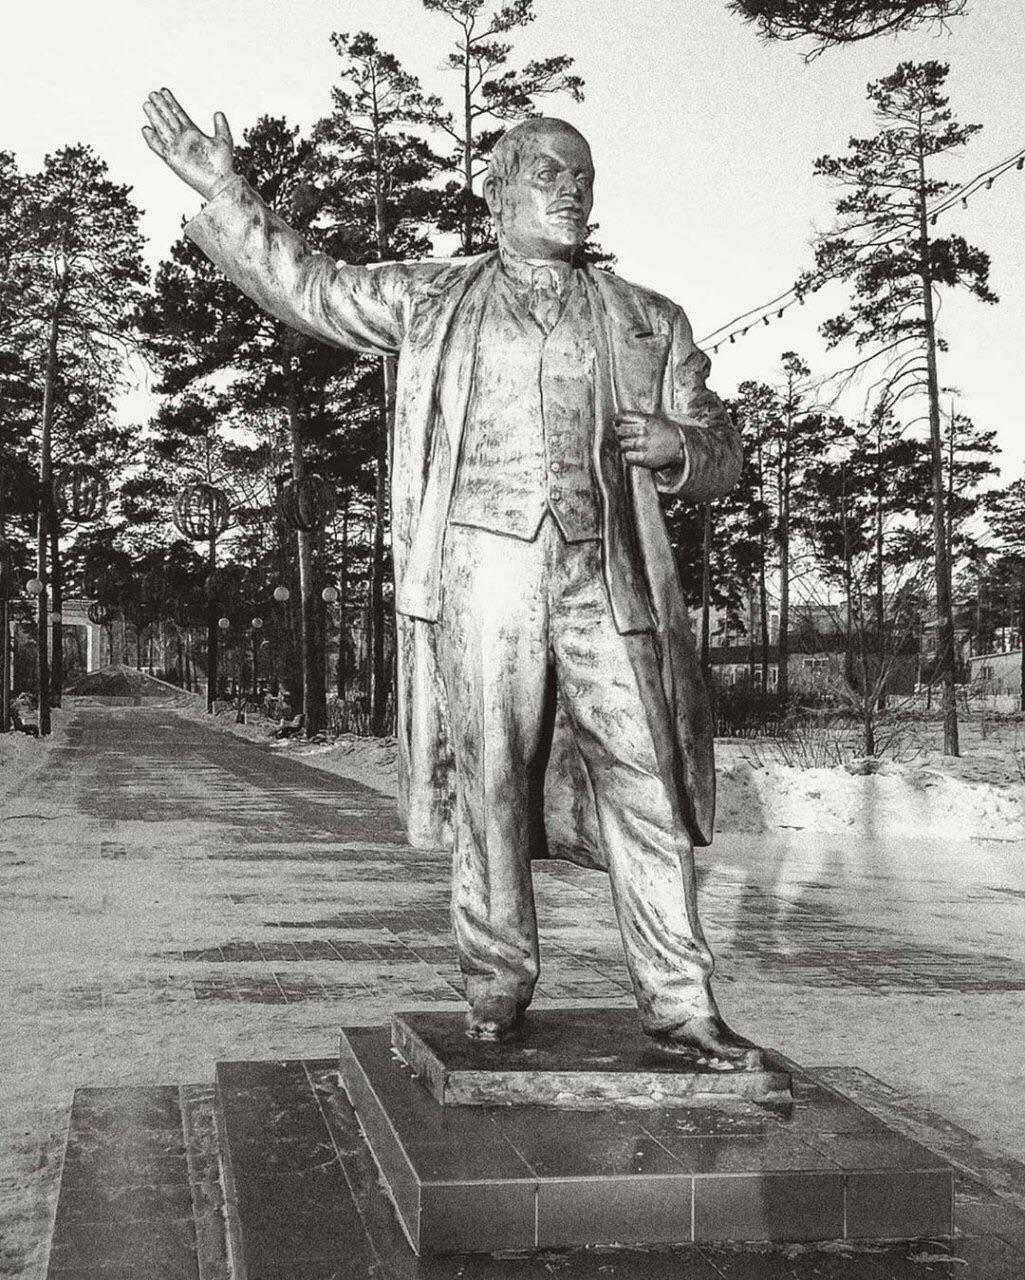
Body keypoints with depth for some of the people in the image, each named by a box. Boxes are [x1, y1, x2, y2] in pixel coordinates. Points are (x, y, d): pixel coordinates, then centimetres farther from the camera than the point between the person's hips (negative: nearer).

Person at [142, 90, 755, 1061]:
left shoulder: (647, 322, 19)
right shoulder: (428, 299, 17)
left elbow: (720, 453, 18)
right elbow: (304, 285, 19)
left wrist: (677, 444, -5)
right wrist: (224, 195, 9)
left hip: (601, 569, 1)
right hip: (482, 556, -1)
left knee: (643, 780, -4)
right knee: (488, 778, -1)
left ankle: (678, 1005, 1)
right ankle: (497, 983, 12)